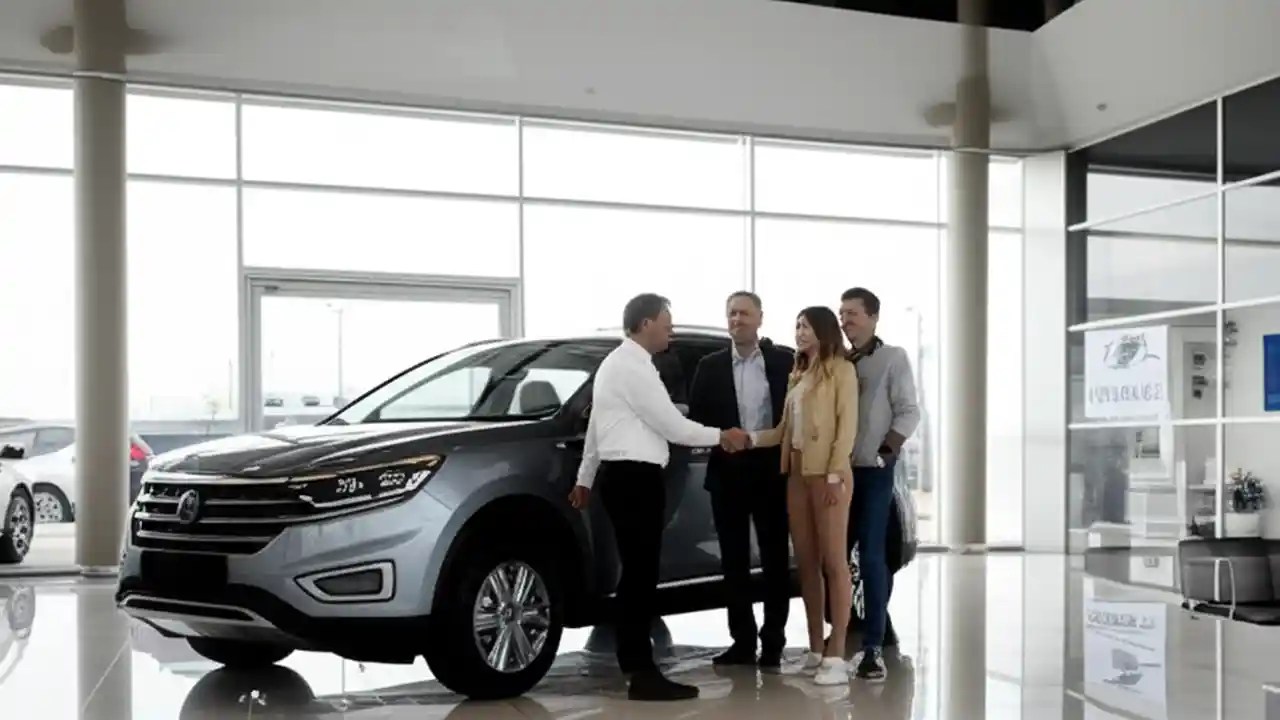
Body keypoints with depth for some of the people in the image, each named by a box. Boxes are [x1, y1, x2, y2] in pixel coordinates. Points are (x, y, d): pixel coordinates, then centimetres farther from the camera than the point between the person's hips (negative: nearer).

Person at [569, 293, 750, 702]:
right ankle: (643, 674, -7)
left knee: (635, 571, 16)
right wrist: (722, 436, -2)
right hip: (635, 477, -11)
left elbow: (598, 426, 23)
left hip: (620, 474, 11)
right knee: (641, 573, -9)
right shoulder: (634, 366, -15)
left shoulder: (617, 362, 19)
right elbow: (673, 426, -14)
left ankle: (631, 659, 26)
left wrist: (584, 478, 28)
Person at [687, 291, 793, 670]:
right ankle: (742, 640, 14)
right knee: (733, 560, 6)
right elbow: (695, 417, 6)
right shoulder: (710, 366, 7)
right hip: (728, 471, 2)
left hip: (772, 470, -2)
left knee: (775, 558, 4)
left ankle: (773, 640, 13)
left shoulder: (784, 361, 2)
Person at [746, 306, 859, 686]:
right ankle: (816, 649, 11)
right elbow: (784, 430, 16)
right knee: (806, 563, 6)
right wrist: (748, 438, 2)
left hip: (827, 473, -7)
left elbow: (847, 425, -9)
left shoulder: (841, 370, 0)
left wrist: (834, 474, -17)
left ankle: (836, 655, -6)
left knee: (834, 562, -6)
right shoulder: (798, 375, 20)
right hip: (796, 474, 7)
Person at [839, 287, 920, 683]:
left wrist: (885, 453, -14)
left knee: (871, 557, -6)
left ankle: (873, 647, -3)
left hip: (873, 472, -4)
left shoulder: (893, 358, 0)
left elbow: (908, 412, -5)